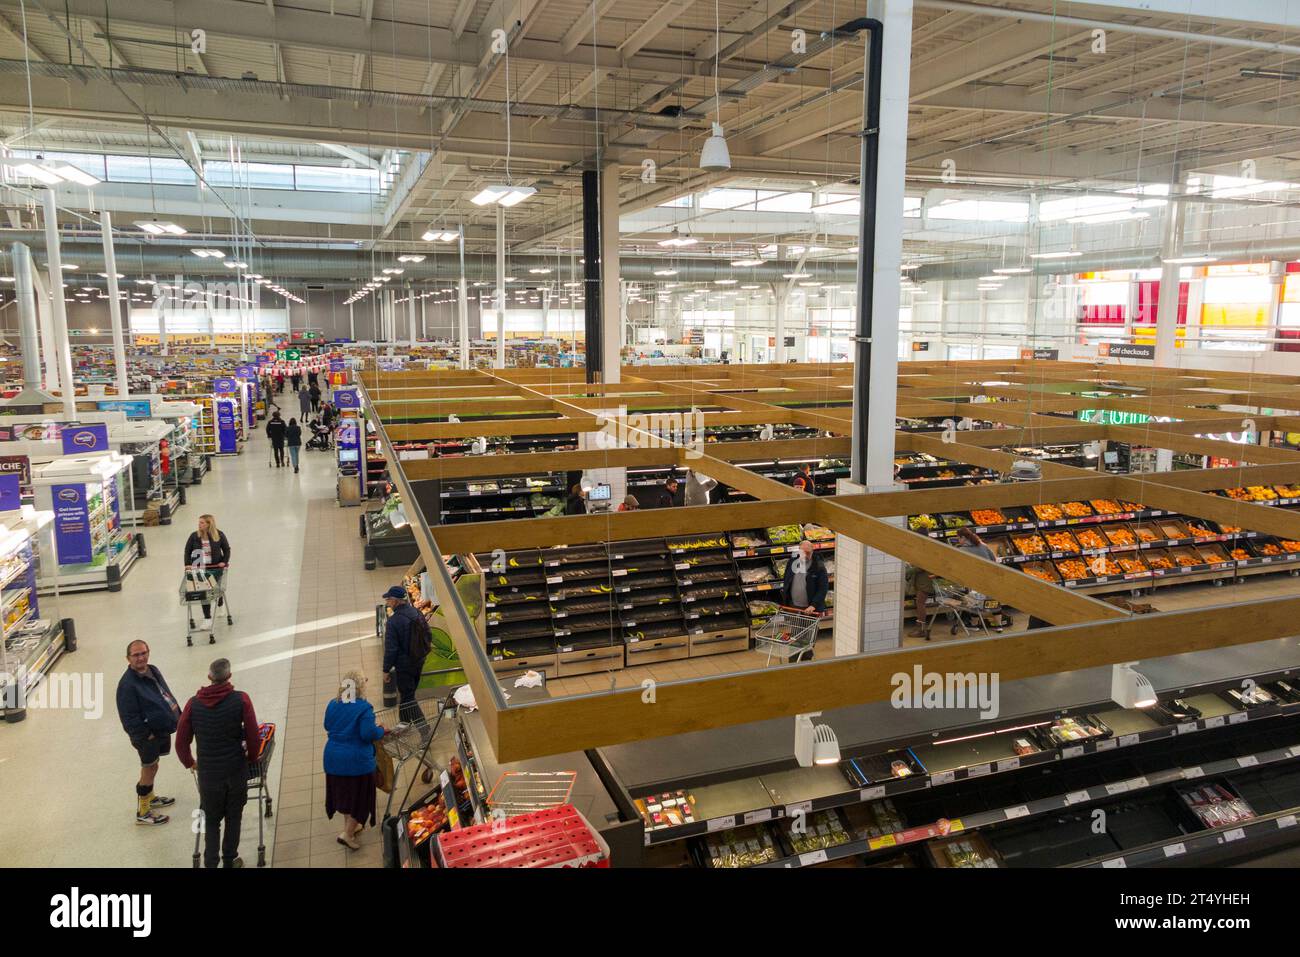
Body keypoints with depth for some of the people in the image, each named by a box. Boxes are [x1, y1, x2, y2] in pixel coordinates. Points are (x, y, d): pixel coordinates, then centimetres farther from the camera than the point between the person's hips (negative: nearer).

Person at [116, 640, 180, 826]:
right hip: (147, 735, -8)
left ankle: (149, 797, 47)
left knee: (152, 767, 26)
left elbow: (167, 694, 13)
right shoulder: (127, 684, -25)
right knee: (149, 769, 4)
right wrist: (146, 736, -19)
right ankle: (142, 813, 20)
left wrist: (177, 715, 8)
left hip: (162, 729, 8)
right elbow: (129, 717, -23)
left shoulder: (153, 671, 2)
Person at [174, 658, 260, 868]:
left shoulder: (193, 704, -7)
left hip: (208, 773, 1)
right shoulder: (241, 700, -13)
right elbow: (254, 737, -11)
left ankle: (211, 863, 15)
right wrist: (251, 757, 9)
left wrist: (189, 763, 18)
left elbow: (181, 742, -1)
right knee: (233, 818, 18)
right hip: (236, 771, -1)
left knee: (211, 820, 19)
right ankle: (229, 861, 26)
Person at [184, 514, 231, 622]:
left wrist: (224, 561, -7)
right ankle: (207, 618, 0)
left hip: (215, 567, 0)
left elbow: (226, 549, 5)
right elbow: (187, 551, 6)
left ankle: (220, 606, 41)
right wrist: (188, 564, -4)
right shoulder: (194, 536, -3)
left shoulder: (219, 535, -5)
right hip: (200, 568, 1)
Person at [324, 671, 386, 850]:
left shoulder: (332, 705, 1)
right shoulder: (364, 708, -20)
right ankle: (347, 834, 9)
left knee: (344, 793, 22)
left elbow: (327, 726, 14)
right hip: (357, 761, -6)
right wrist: (381, 730, -5)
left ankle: (350, 826, 39)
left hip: (334, 758, 7)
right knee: (359, 796, 9)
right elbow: (369, 734, -23)